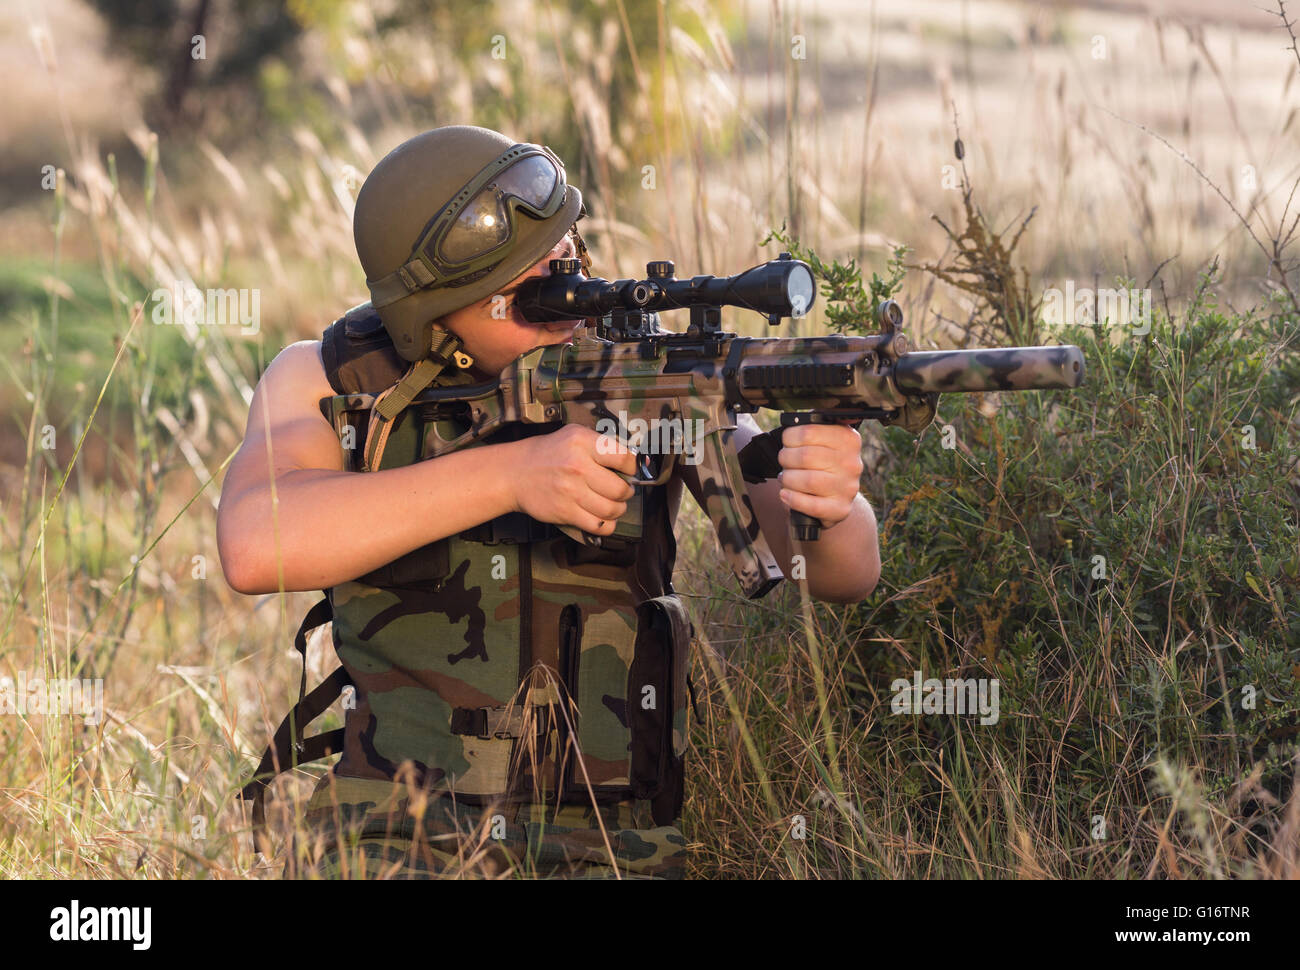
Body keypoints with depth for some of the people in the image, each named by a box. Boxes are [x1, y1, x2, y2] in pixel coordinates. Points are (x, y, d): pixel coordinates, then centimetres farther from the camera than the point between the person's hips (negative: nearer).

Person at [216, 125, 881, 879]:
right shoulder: (331, 381, -1)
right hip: (391, 841, -3)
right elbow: (254, 547, -22)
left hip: (609, 851, 3)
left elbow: (850, 577, -3)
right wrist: (510, 473, -27)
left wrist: (826, 511, -28)